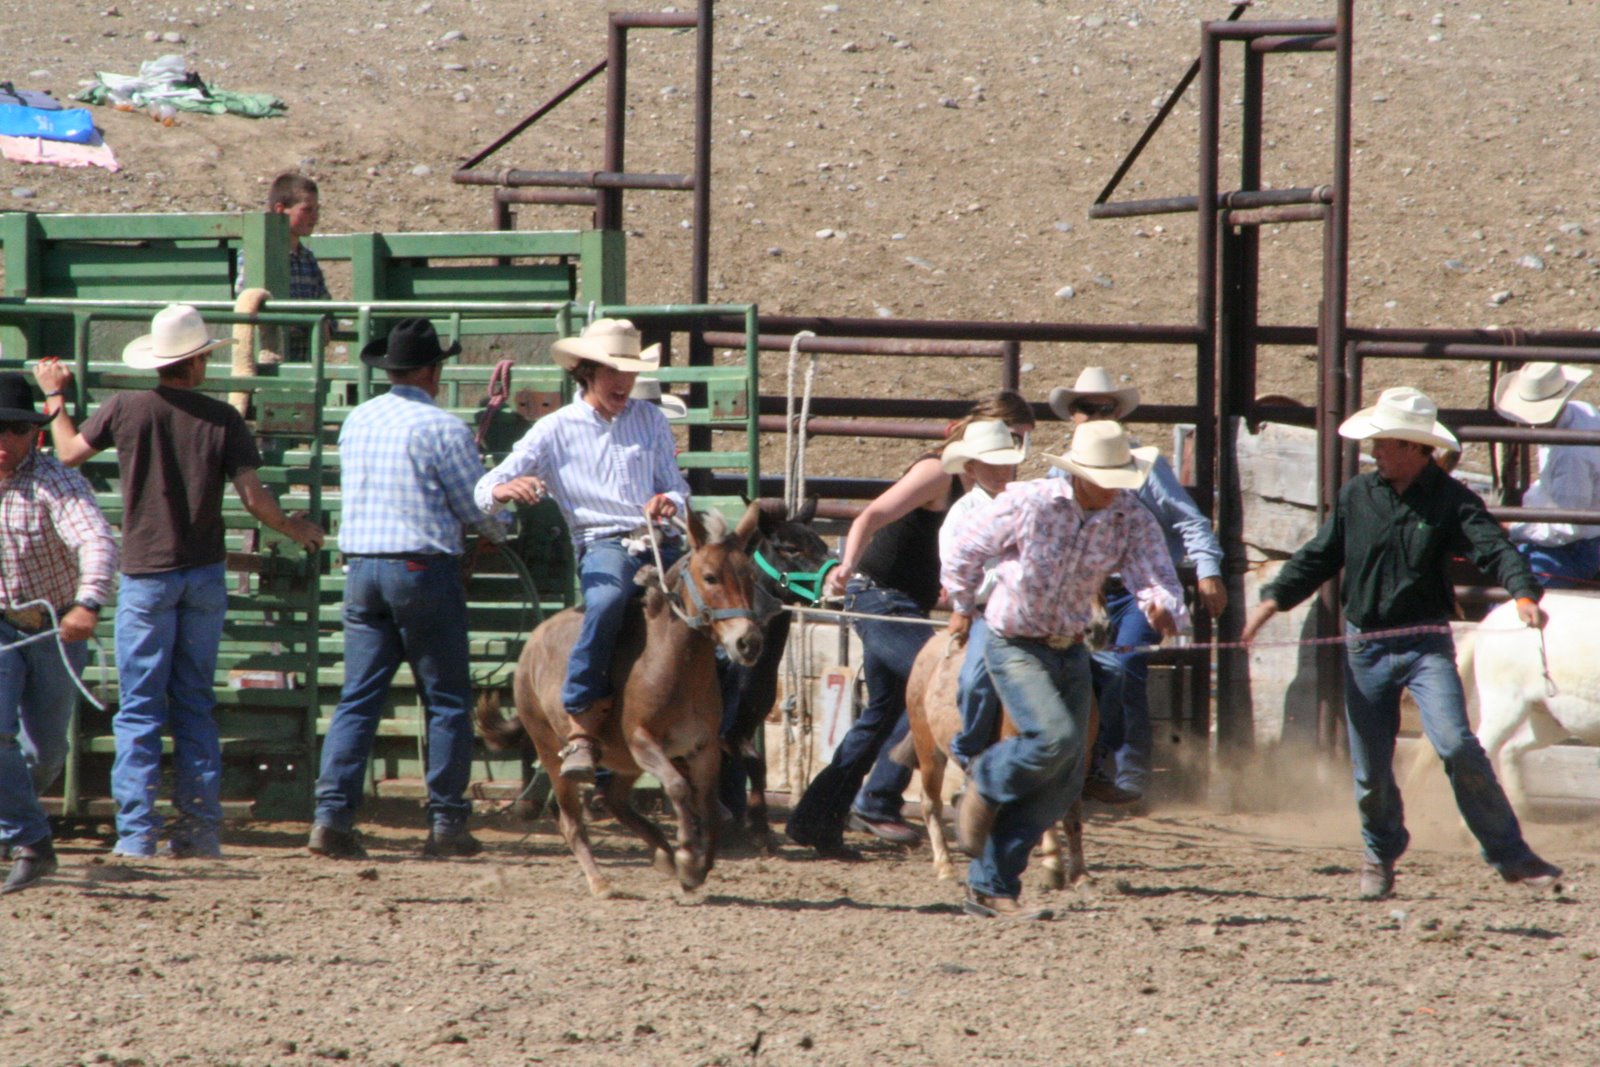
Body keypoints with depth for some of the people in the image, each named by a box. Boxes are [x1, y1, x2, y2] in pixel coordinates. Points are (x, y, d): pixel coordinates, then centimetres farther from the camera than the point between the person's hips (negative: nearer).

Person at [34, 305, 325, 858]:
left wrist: (54, 395, 26)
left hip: (147, 576, -2)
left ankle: (137, 830, -5)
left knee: (140, 708, 1)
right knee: (195, 704, 11)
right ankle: (200, 827, 9)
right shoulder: (222, 419, -5)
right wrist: (297, 529, 13)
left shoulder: (125, 409, -6)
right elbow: (254, 497, -6)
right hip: (206, 575, 2)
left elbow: (69, 453, 10)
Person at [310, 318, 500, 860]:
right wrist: (497, 530, 19)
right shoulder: (443, 429, -10)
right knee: (447, 700, 5)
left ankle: (332, 814, -6)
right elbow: (479, 507, -5)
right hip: (424, 568, -5)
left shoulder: (357, 422, 8)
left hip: (361, 566, 5)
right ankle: (446, 823, 4)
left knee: (358, 697, 5)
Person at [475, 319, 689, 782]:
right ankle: (583, 729, -31)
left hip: (663, 543, 4)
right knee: (607, 600, -38)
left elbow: (678, 489, 16)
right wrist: (503, 491, -23)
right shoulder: (555, 430, 8)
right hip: (602, 545, -4)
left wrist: (671, 503, -10)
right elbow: (485, 491, 2)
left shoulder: (650, 419, 16)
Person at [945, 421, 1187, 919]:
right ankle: (985, 784, 3)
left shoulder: (1132, 519, -9)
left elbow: (1154, 575, -22)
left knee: (1062, 784, 2)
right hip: (1015, 646, -5)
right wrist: (962, 608, 10)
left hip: (1071, 651, 5)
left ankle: (989, 887, 11)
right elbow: (965, 552, -3)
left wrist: (1165, 608, -46)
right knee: (1055, 737, -28)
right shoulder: (1026, 504, -18)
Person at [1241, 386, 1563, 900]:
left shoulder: (1451, 500, -5)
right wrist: (1275, 598, -5)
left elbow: (1493, 549, -18)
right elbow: (1319, 556, 9)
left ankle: (1510, 856, -11)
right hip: (1366, 649, 3)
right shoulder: (1357, 496, 5)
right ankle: (1381, 853, 32)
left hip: (1425, 644, -3)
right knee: (1370, 769, 7)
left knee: (1457, 746, -18)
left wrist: (1524, 593, -37)